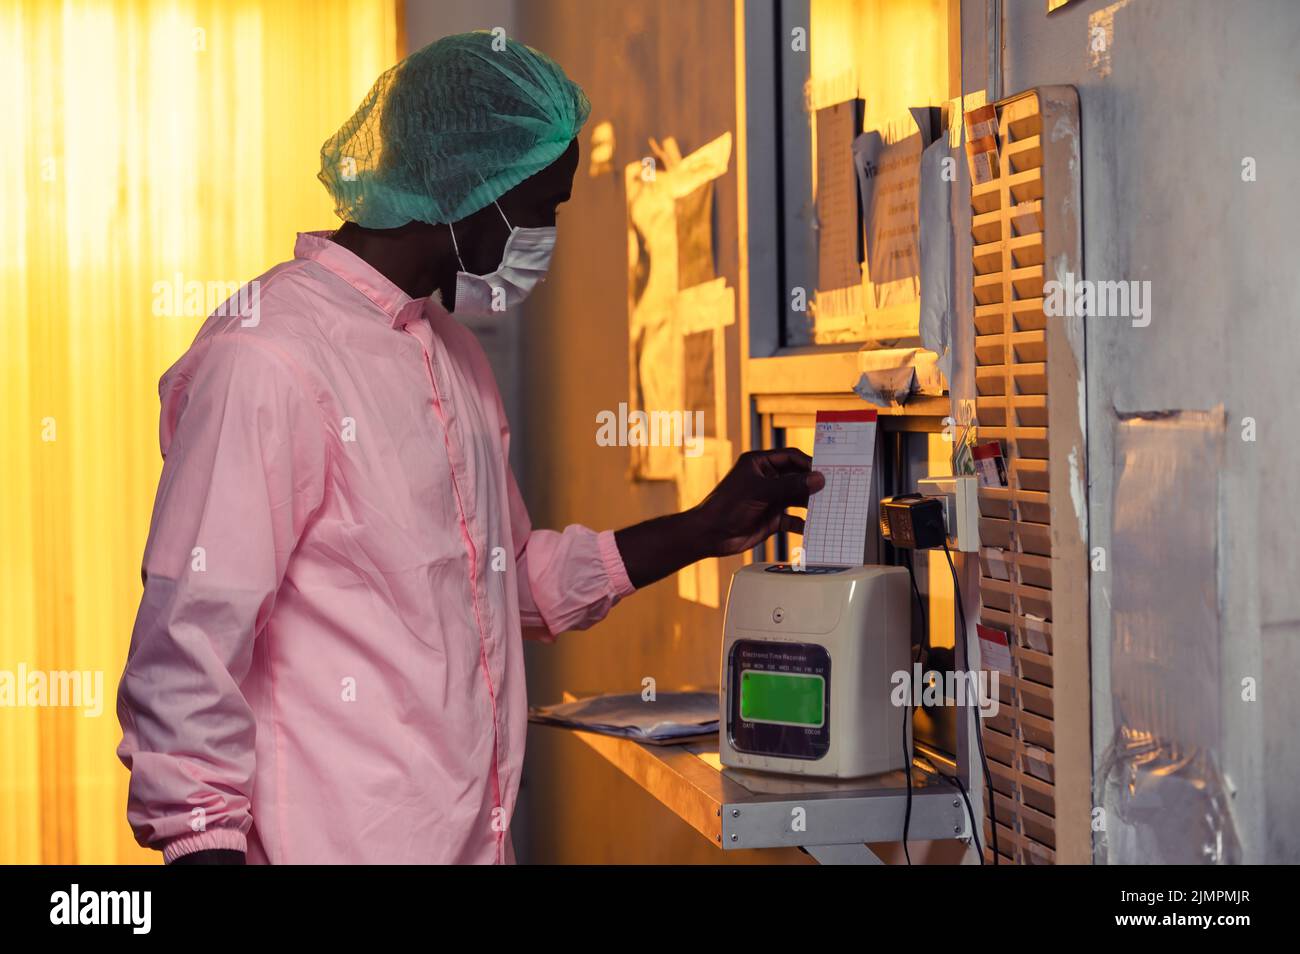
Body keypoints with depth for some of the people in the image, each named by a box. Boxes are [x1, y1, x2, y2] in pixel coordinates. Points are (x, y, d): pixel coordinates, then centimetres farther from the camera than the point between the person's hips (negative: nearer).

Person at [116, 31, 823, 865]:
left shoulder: (454, 352, 14)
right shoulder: (269, 358, -16)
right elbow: (191, 651, -17)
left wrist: (706, 531, 18)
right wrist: (204, 843, -20)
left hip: (479, 830, 9)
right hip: (340, 841, -8)